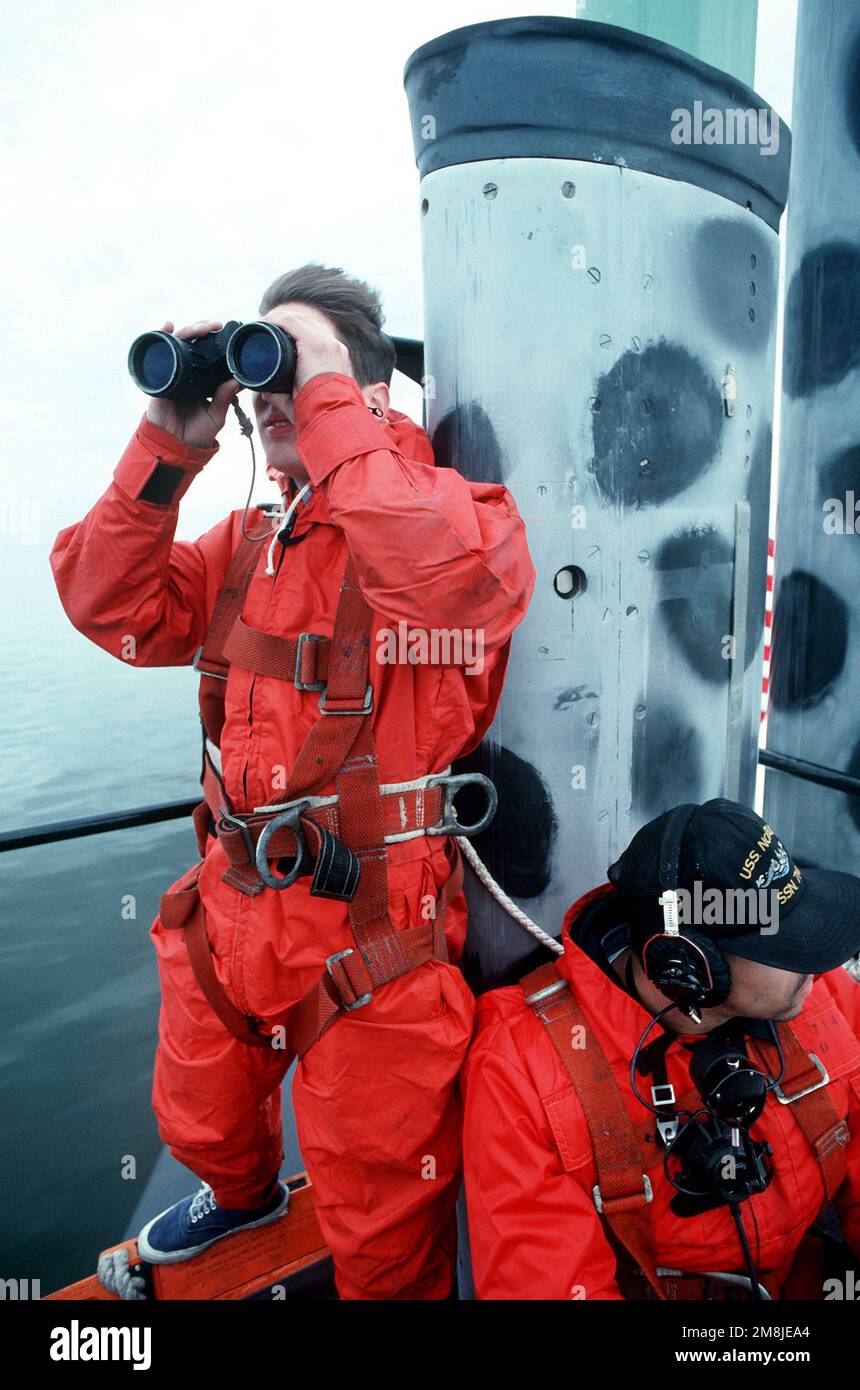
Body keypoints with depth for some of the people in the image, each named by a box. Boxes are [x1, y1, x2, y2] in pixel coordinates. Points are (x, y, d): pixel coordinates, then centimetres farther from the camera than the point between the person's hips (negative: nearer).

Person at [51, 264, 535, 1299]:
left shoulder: (441, 511, -14)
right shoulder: (247, 543, 7)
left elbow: (453, 572, -38)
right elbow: (110, 608, 1)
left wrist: (328, 397, -27)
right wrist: (168, 447, -9)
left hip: (372, 935, -7)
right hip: (230, 908, 7)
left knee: (377, 1218, 15)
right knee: (199, 1118, 34)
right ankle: (243, 1196, 68)